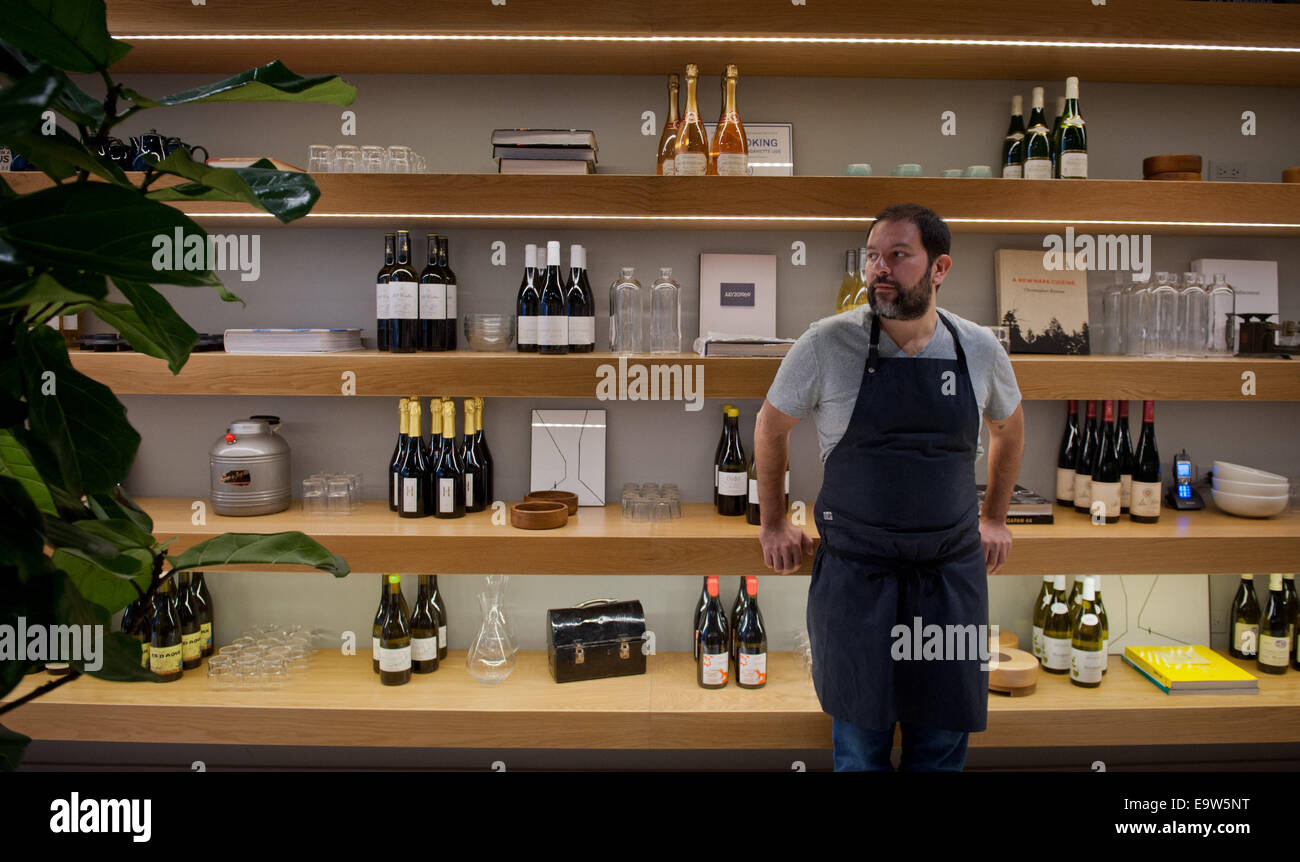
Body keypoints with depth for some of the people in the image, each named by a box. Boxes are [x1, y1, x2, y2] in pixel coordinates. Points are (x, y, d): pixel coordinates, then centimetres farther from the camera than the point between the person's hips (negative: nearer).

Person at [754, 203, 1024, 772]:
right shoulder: (826, 345, -9)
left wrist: (994, 517, 21)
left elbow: (1009, 428, 20)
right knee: (860, 743, 7)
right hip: (854, 571, -2)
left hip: (952, 573, 3)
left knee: (943, 743, 11)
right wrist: (772, 525, 9)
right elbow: (770, 427, 6)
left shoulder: (980, 350, 0)